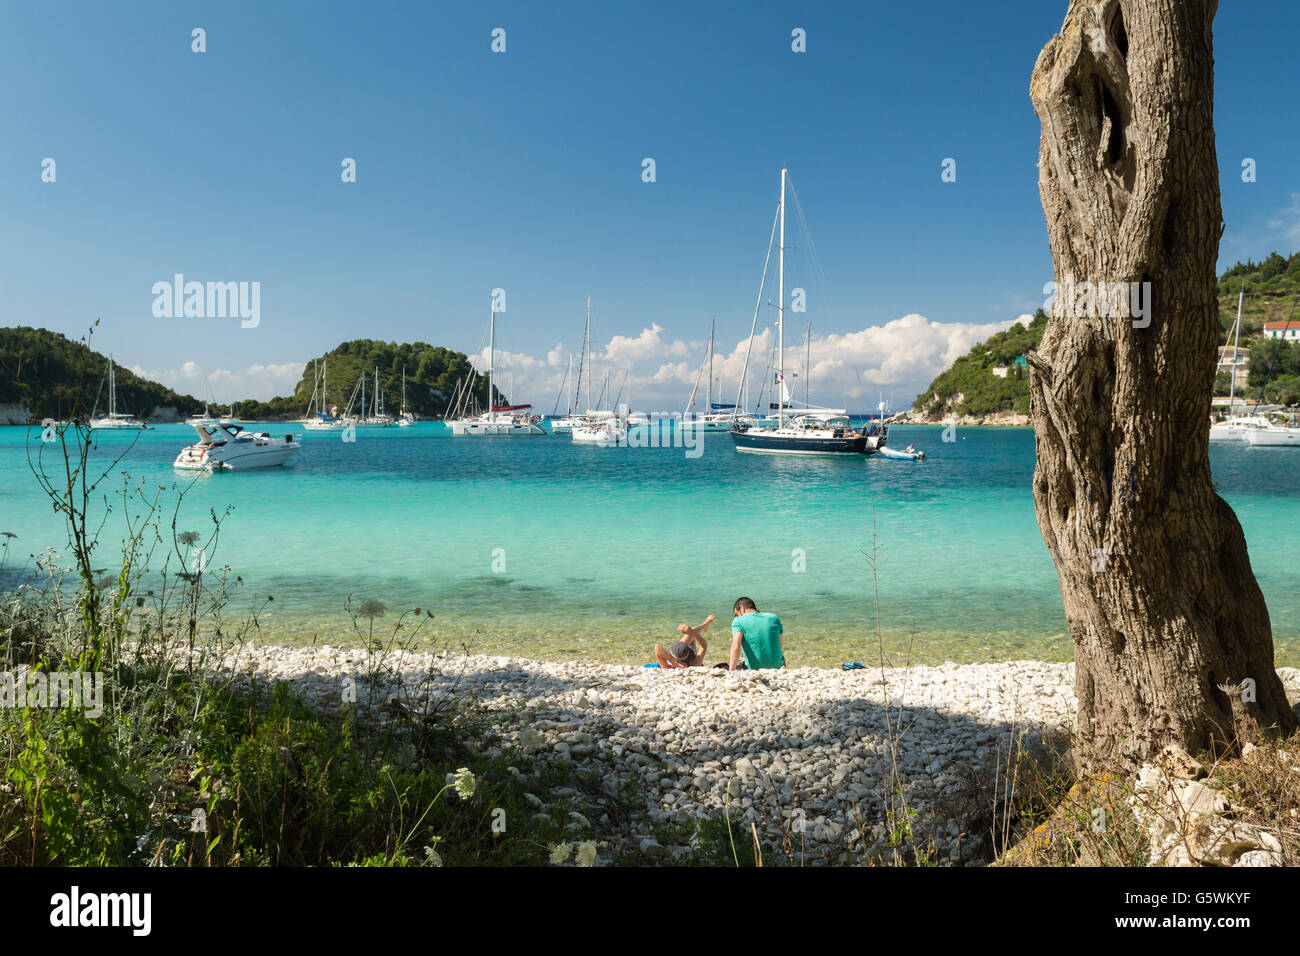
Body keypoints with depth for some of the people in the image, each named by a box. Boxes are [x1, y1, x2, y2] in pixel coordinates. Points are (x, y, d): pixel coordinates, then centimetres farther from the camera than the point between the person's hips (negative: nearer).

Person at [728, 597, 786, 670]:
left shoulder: (738, 621, -7)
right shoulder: (774, 618, 5)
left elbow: (736, 647, -22)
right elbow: (781, 647, 13)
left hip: (754, 669, -4)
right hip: (778, 666, 5)